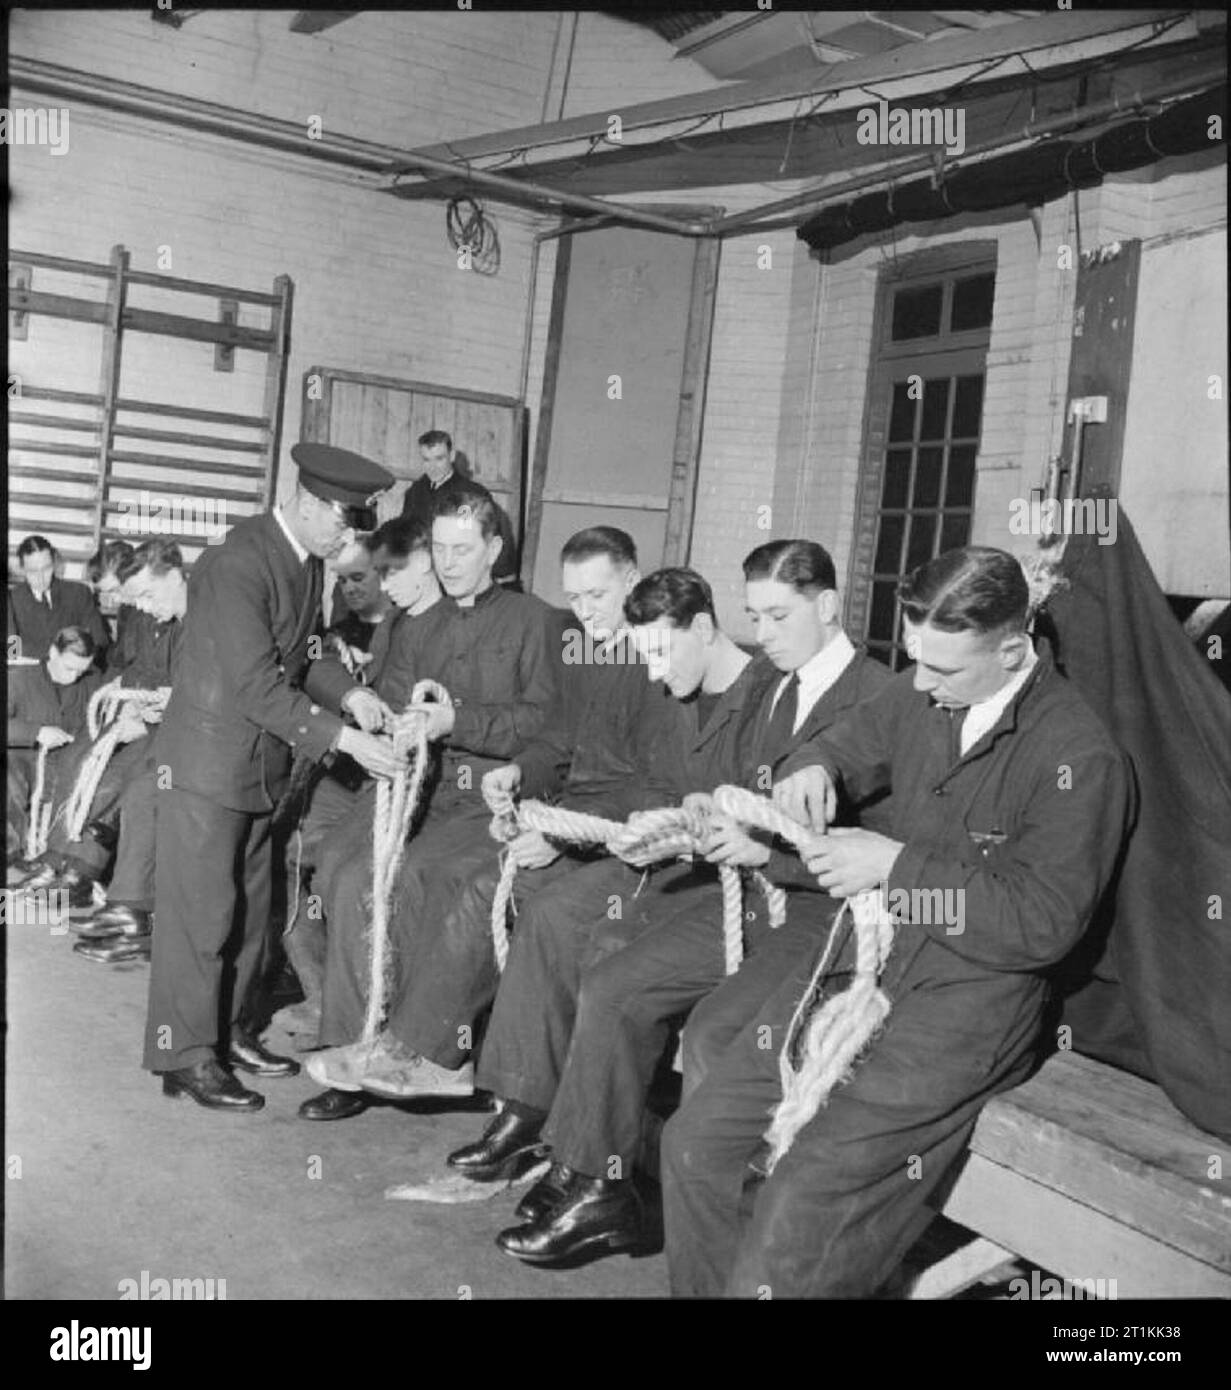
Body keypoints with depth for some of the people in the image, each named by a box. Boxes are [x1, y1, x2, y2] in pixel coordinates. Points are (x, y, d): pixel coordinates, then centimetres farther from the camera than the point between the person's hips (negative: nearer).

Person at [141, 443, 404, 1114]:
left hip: (263, 760, 9)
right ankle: (186, 1055, 11)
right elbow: (256, 686, -26)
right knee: (200, 909, -1)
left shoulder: (307, 563, 5)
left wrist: (347, 691, -7)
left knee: (249, 905, 16)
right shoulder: (237, 565, -23)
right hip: (208, 757, -9)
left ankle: (229, 1031, 29)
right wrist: (343, 738, -27)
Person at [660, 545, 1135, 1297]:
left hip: (972, 1001, -6)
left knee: (804, 1200, -23)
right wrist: (813, 769, 0)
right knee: (696, 1139, -5)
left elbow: (1042, 924, -16)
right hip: (866, 962, 7)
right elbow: (851, 742, 24)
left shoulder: (1079, 756, -14)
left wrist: (896, 863, -17)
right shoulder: (922, 694, 4)